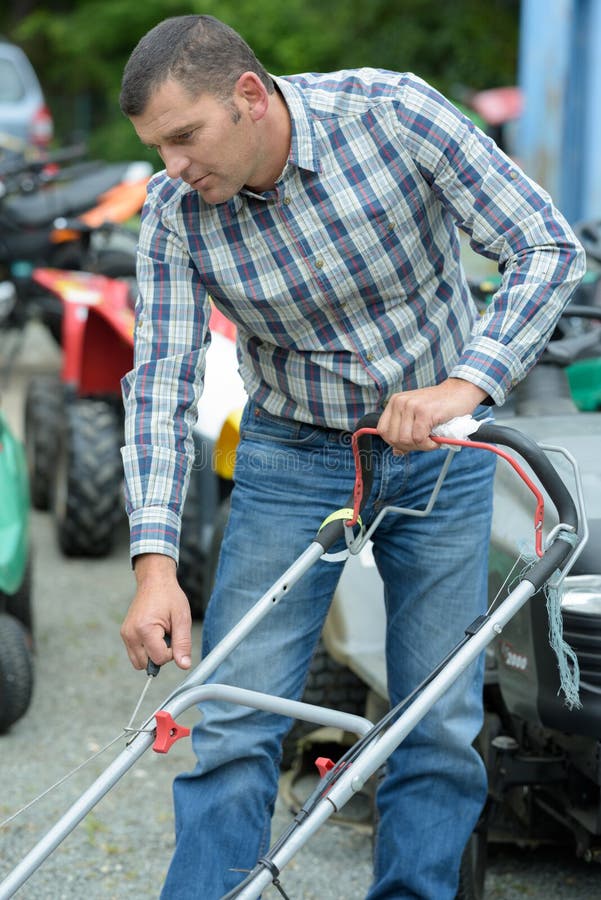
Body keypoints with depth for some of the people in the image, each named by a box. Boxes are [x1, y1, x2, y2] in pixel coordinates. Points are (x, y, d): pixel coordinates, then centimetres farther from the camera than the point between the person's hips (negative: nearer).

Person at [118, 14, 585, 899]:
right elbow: (161, 388, -16)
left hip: (438, 452, -1)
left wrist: (466, 383, -35)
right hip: (293, 459, 1)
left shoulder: (394, 113, -22)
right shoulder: (176, 213, -15)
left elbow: (549, 249, -21)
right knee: (233, 724, -5)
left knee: (441, 723, 3)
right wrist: (155, 561, -28)